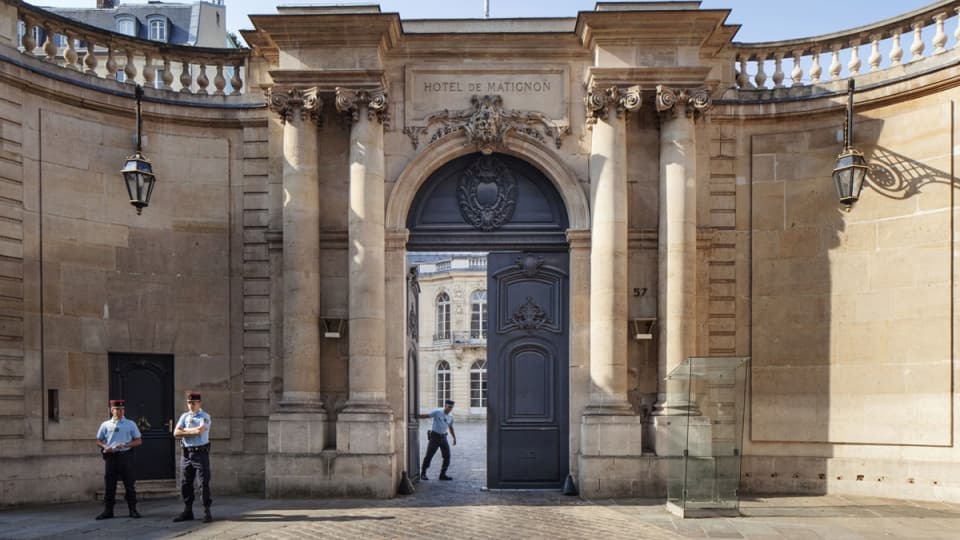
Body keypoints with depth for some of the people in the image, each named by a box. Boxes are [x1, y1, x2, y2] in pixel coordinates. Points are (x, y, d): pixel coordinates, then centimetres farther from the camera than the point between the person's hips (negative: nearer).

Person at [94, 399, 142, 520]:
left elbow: (138, 441, 6)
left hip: (126, 456, -1)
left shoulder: (130, 424, 7)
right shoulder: (105, 425, 10)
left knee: (129, 484, 1)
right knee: (109, 485, 3)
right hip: (111, 456, 1)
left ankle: (132, 509, 8)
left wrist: (125, 445, -10)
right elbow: (98, 441, 13)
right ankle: (108, 511, 11)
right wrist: (105, 447, -8)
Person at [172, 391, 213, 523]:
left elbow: (201, 430, -20)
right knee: (185, 484, 8)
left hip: (201, 452, -5)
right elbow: (176, 433, 0)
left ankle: (207, 512, 0)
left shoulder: (204, 416, -2)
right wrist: (193, 431, -11)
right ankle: (187, 511, 18)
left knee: (204, 483, -5)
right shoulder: (184, 416, 12)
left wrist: (185, 431, -6)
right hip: (186, 453, 5)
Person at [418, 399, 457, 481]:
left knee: (447, 456, 1)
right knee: (429, 455, -3)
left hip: (443, 437, 6)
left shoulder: (450, 417, 9)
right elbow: (426, 415, -15)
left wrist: (454, 438, 18)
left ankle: (443, 475, 10)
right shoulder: (437, 412, -9)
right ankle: (423, 474, 9)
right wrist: (417, 416, -28)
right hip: (434, 436, -6)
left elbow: (451, 428, 22)